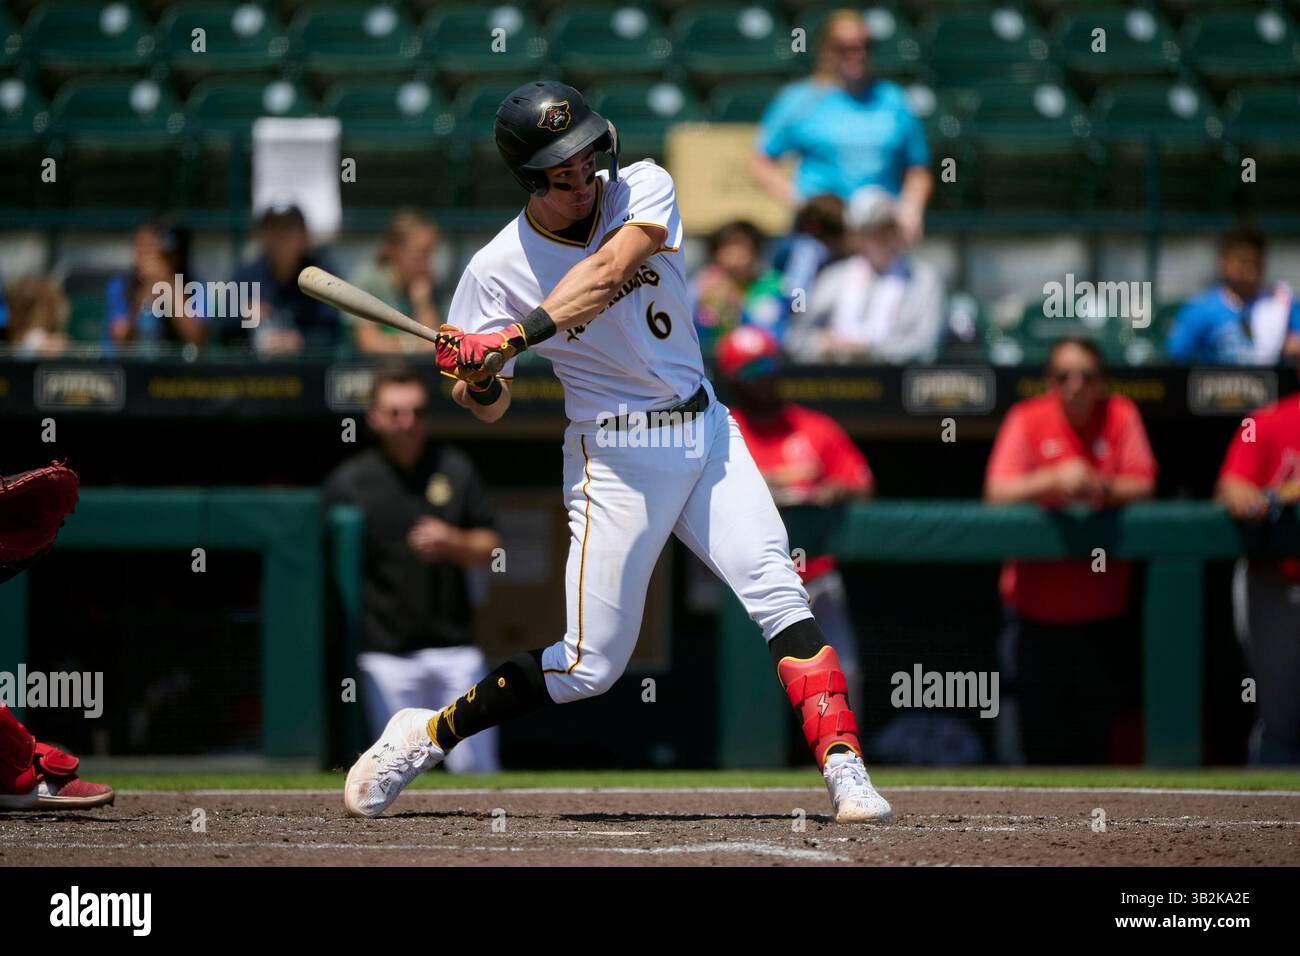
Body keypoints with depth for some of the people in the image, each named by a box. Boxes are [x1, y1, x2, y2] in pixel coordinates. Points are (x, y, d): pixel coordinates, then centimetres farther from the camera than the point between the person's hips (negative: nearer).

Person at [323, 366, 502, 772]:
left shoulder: (456, 469, 9)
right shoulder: (349, 482, 1)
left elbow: (489, 548, 10)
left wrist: (453, 543, -11)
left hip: (456, 649, 2)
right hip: (388, 654, -2)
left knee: (473, 766, -1)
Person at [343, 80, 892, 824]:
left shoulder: (643, 189, -6)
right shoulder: (500, 269, -9)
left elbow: (608, 272, -27)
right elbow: (490, 408, -3)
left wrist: (514, 338, -36)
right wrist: (476, 381, -27)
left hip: (706, 431, 3)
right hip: (616, 454, -3)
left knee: (777, 591, -15)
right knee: (591, 666, -3)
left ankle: (844, 767, -18)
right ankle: (425, 736, 13)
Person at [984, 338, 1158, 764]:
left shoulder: (1120, 416, 0)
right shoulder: (1027, 420, -5)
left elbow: (1144, 485, -6)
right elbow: (997, 492, -13)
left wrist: (1102, 489, -26)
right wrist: (1054, 481, -28)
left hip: (1104, 613, 1)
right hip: (1039, 612, -1)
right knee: (1042, 741, 3)